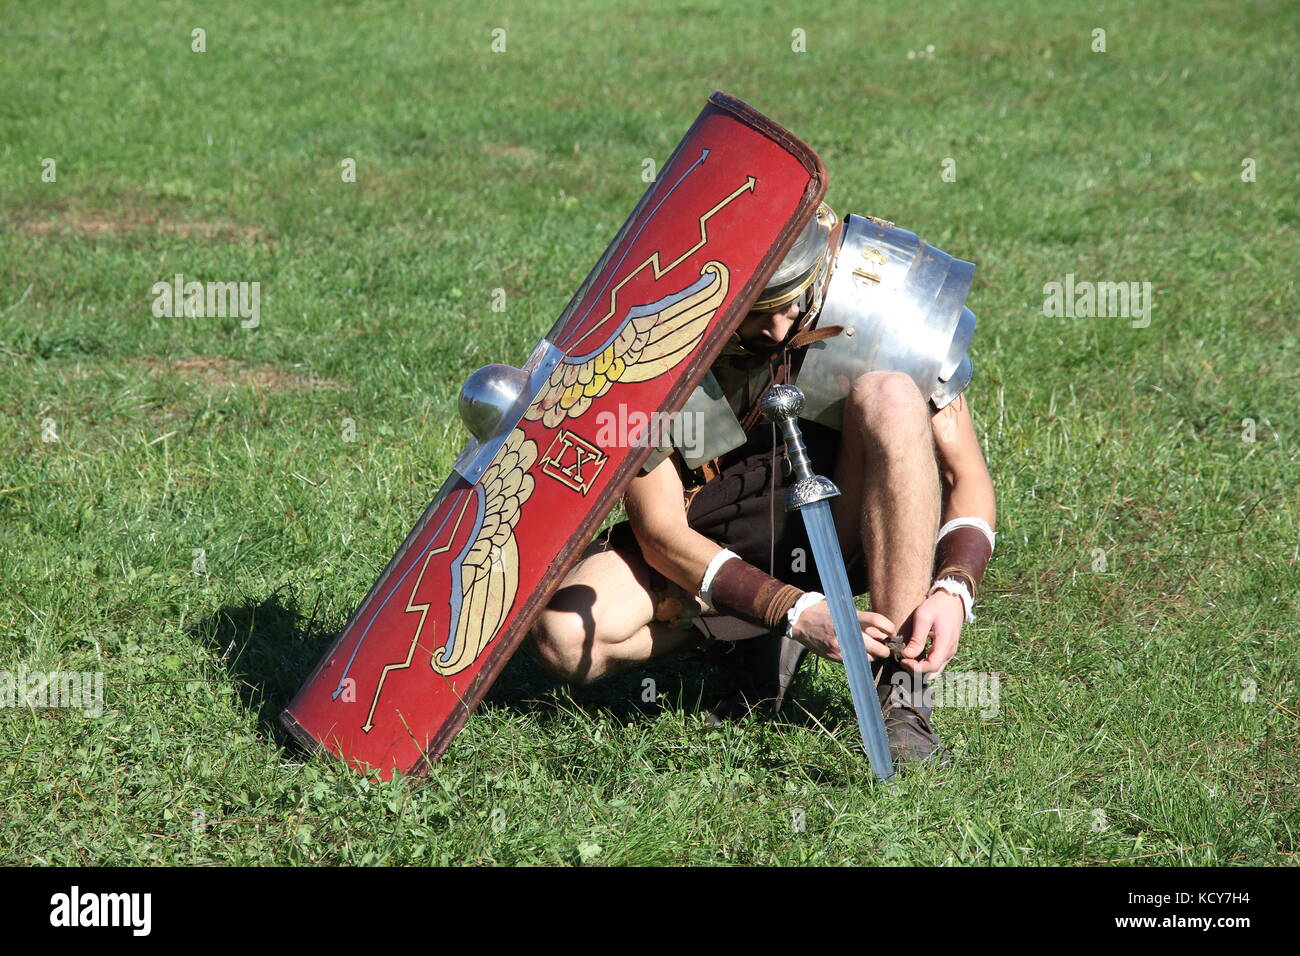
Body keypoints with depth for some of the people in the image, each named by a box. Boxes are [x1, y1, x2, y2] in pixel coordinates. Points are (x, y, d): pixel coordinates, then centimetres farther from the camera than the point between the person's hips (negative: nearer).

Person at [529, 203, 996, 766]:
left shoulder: (884, 293, -19)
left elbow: (967, 475, -11)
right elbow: (660, 532, -18)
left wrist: (953, 589, -29)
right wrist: (796, 610, -29)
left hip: (845, 529, 1)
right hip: (711, 545, 0)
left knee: (889, 400, -31)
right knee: (564, 637, -27)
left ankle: (900, 689, -27)